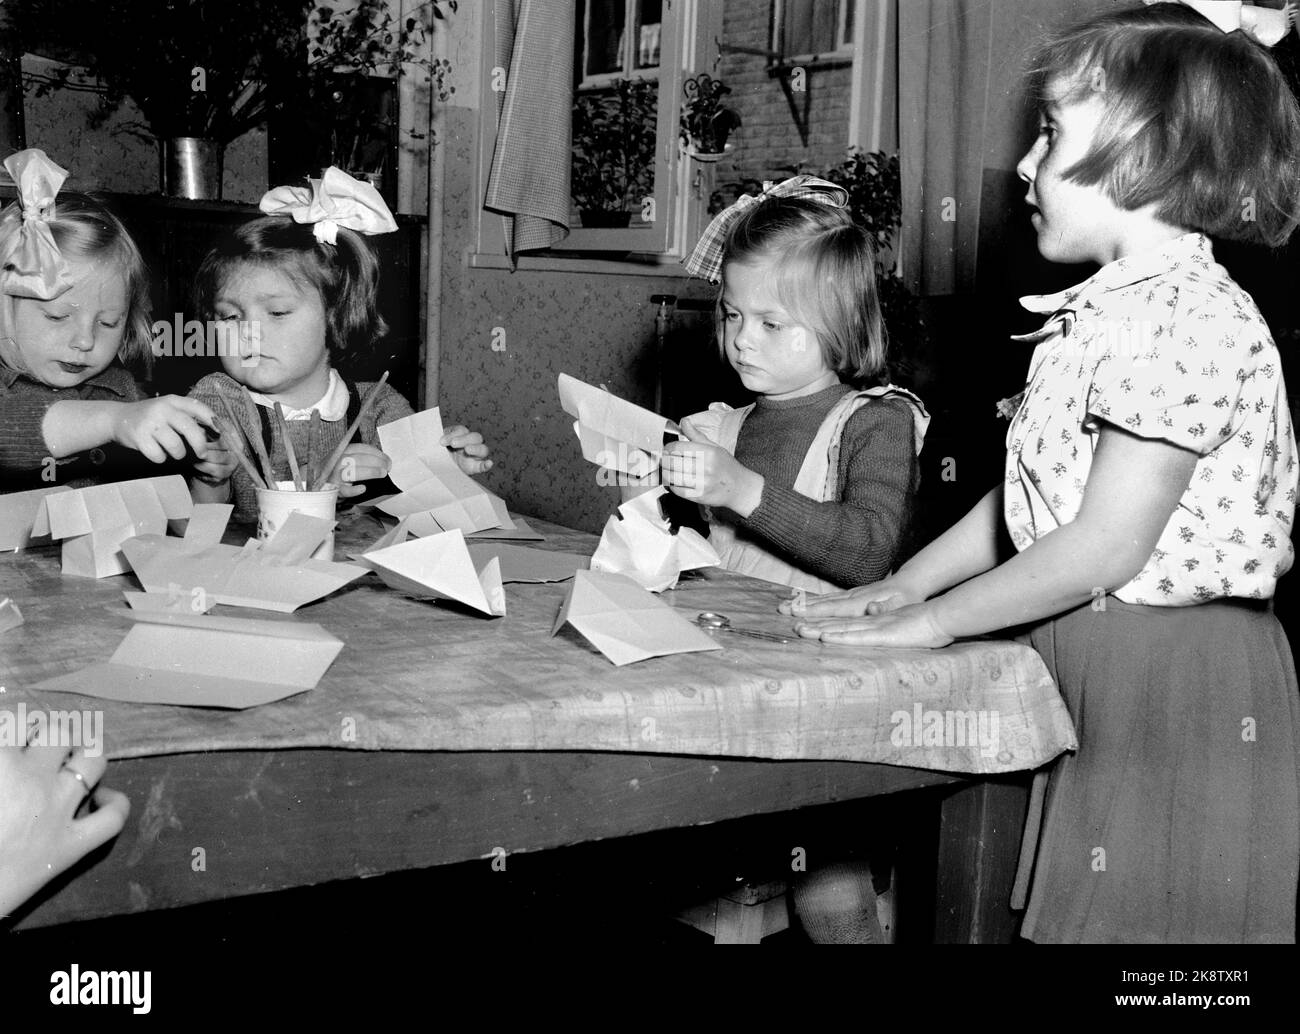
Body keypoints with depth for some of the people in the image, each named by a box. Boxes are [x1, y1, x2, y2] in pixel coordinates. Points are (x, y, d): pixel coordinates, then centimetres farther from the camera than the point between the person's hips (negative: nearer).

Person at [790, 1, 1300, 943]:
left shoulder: (1189, 319, -20)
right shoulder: (1106, 310, 11)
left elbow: (1107, 546, -22)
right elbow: (1024, 495, 16)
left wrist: (933, 620, -14)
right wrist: (901, 584, 11)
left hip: (1173, 677, -9)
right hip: (1085, 657, 9)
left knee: (1143, 914, 3)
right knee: (1075, 910, 15)